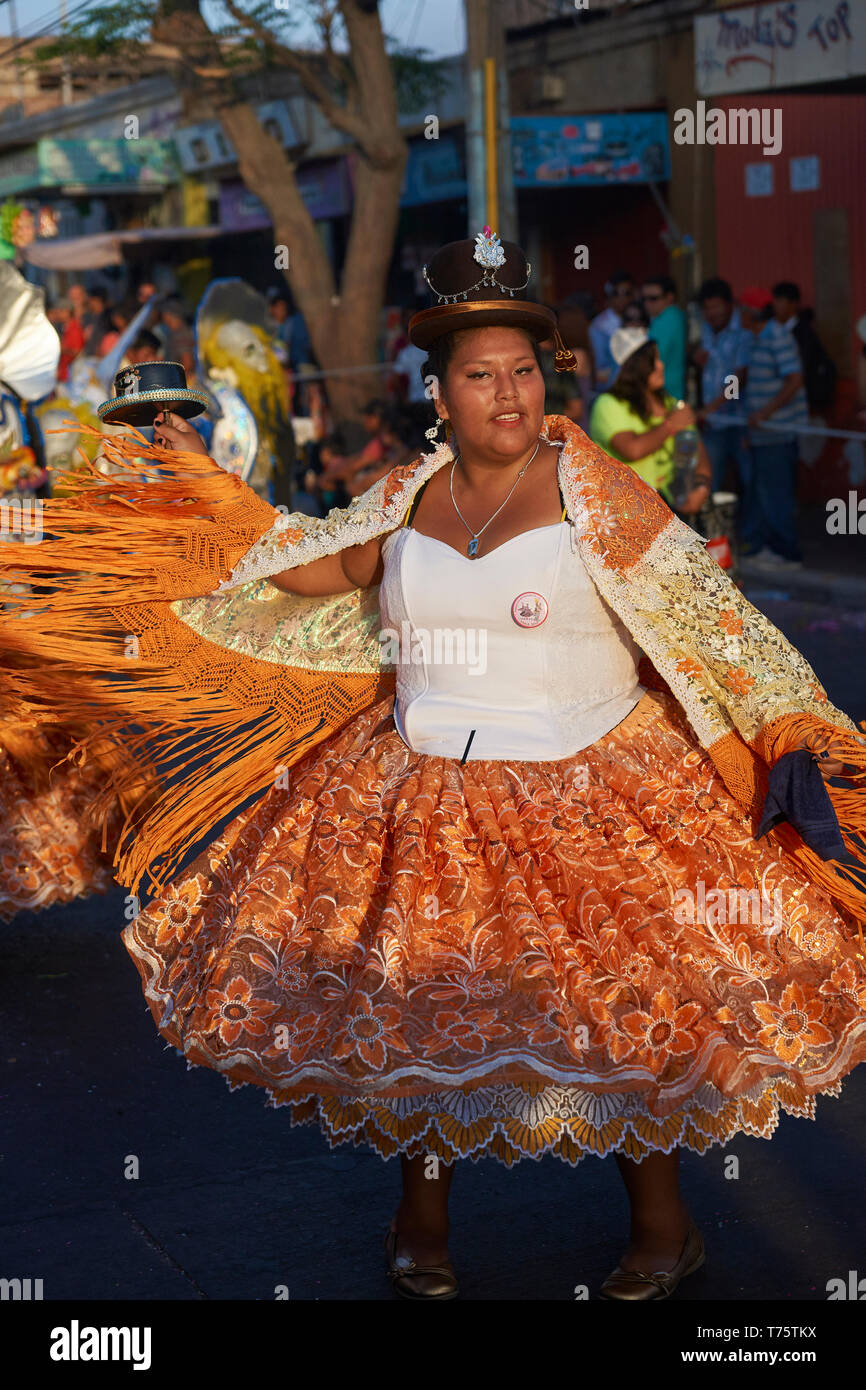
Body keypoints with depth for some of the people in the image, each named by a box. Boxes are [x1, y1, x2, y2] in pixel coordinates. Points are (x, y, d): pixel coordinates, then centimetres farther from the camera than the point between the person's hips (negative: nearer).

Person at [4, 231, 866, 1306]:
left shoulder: (592, 492, -6)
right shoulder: (411, 496, 6)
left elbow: (701, 607, -6)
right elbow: (313, 571, 19)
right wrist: (211, 488, 17)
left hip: (581, 797, -3)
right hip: (421, 801, 4)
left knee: (624, 1009, -1)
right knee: (416, 1004, 10)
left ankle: (662, 1225, 21)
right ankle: (423, 1212, 32)